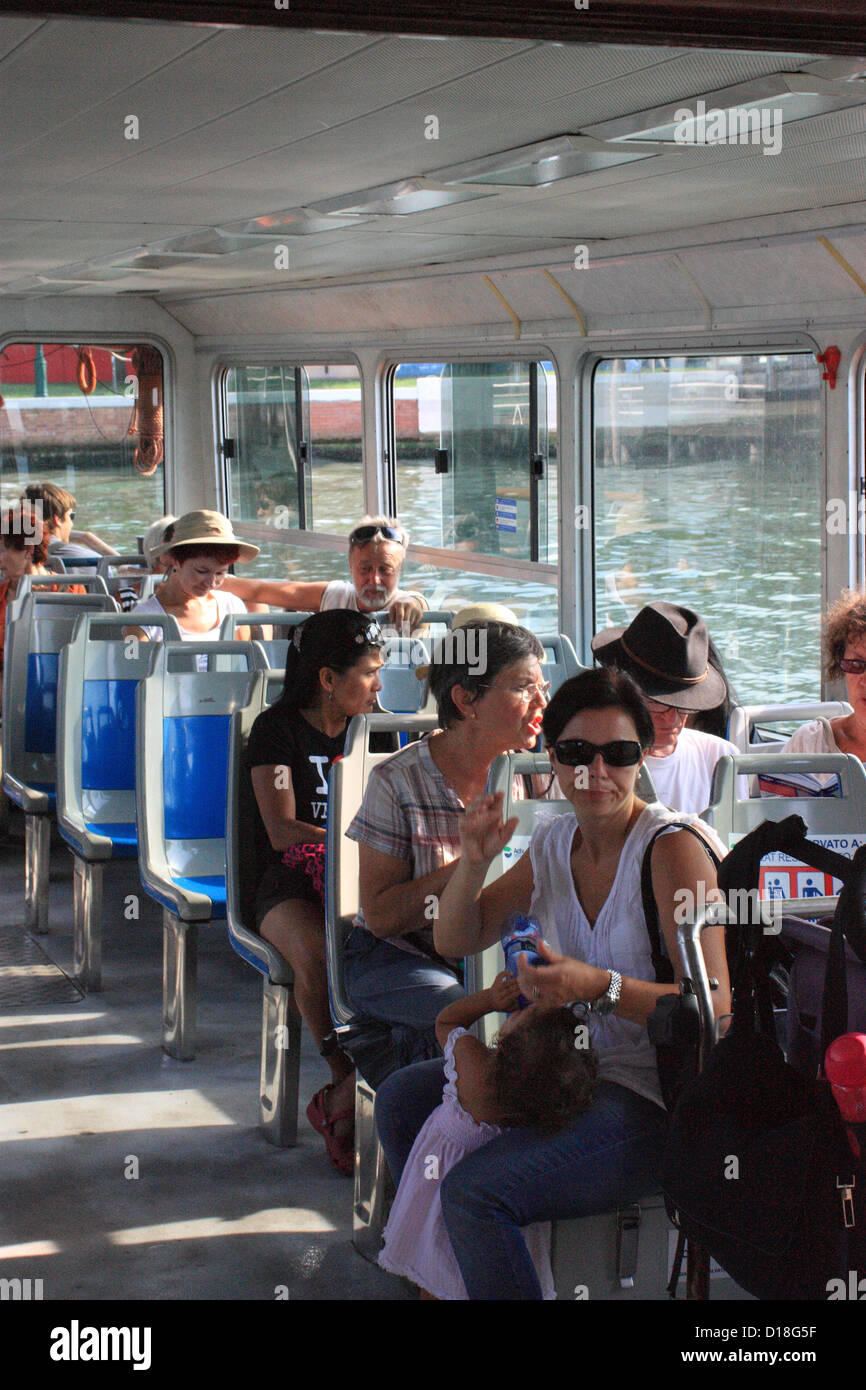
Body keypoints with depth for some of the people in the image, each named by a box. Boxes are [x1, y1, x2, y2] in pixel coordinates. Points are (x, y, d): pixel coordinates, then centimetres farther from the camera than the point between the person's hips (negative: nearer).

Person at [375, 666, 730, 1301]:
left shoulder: (673, 848, -18)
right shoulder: (555, 843, 5)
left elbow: (714, 1010, -23)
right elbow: (454, 939, 11)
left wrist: (599, 986, -35)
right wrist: (474, 862, -7)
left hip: (652, 1104, -9)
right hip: (573, 1074, 9)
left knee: (474, 1189, -25)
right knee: (401, 1099, 17)